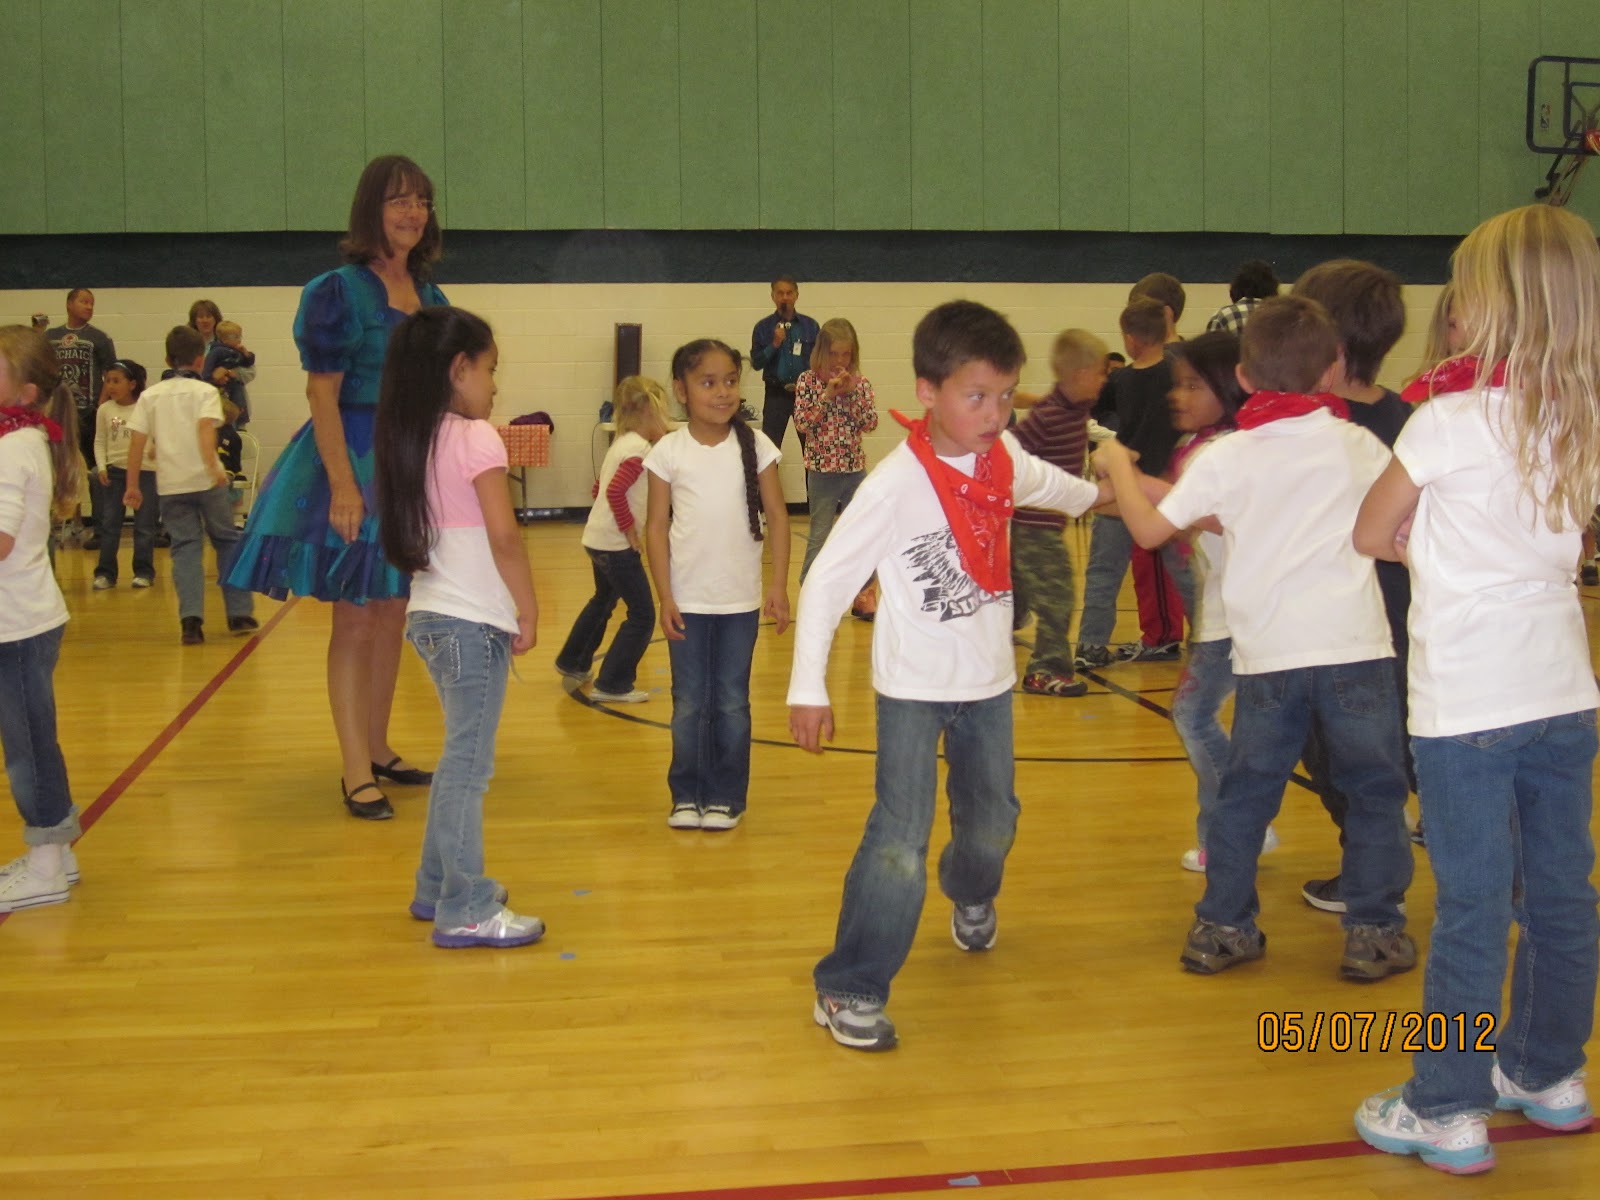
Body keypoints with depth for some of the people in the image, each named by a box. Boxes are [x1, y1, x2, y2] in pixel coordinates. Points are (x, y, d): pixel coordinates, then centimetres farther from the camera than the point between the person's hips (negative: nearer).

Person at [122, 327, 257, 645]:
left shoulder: (150, 395, 10)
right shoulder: (205, 391, 1)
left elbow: (136, 442, 5)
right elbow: (206, 428, -17)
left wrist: (132, 485, 10)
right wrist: (214, 467, -28)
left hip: (170, 485, 2)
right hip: (206, 481, -2)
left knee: (185, 548, 5)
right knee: (227, 542, 13)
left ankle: (191, 618, -11)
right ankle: (239, 613, 15)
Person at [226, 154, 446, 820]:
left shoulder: (430, 295, 11)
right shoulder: (338, 291, -9)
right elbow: (323, 394, -14)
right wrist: (343, 485, -21)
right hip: (354, 462, -7)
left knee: (392, 616, 12)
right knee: (354, 620, -4)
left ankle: (377, 748, 23)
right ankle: (355, 773, 0)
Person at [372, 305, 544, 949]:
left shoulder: (412, 438, 11)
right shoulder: (477, 437, -13)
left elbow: (406, 533, 14)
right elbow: (504, 536, -20)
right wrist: (529, 608, -9)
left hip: (430, 613, 8)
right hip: (474, 621, -8)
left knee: (459, 757, 19)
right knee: (469, 765, -2)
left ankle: (438, 887, 29)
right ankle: (465, 912, 5)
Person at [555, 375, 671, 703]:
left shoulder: (621, 444, 11)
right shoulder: (639, 448, -18)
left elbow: (601, 488, 18)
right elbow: (614, 491, -29)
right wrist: (630, 529, -19)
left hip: (596, 538, 10)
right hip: (616, 545, -10)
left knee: (603, 601, 29)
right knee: (642, 615, -4)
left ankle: (572, 663, 44)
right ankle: (612, 685, -1)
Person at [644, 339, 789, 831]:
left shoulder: (755, 445, -3)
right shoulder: (669, 451, -4)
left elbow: (777, 517, 0)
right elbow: (656, 525, -1)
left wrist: (779, 587, -5)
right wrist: (665, 597, -5)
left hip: (740, 601, 0)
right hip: (687, 601, 0)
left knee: (732, 703, 9)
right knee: (689, 703, 9)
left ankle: (726, 797, 21)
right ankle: (686, 795, 22)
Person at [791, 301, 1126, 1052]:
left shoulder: (1004, 460, -3)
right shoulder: (896, 483, -22)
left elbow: (1050, 486, 22)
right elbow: (826, 581, -21)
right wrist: (808, 689, -25)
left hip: (989, 681, 6)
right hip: (913, 688, -6)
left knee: (992, 822, 18)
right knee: (900, 844, -13)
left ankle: (971, 894, 53)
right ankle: (849, 991, 1)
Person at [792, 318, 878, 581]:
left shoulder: (861, 383, 2)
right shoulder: (807, 380, -4)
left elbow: (871, 423, -5)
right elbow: (801, 423, -11)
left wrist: (853, 392, -14)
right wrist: (827, 395, -18)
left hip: (855, 469, 3)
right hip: (822, 470, -3)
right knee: (819, 537, 3)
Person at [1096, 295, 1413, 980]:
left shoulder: (1226, 458, 1)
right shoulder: (1359, 445, 4)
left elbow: (1149, 528, 3)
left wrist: (1118, 466, 17)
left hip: (1267, 653, 1)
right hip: (1354, 646, -1)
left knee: (1245, 793, 14)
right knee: (1375, 790, 11)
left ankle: (1223, 927, 19)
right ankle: (1373, 930, 14)